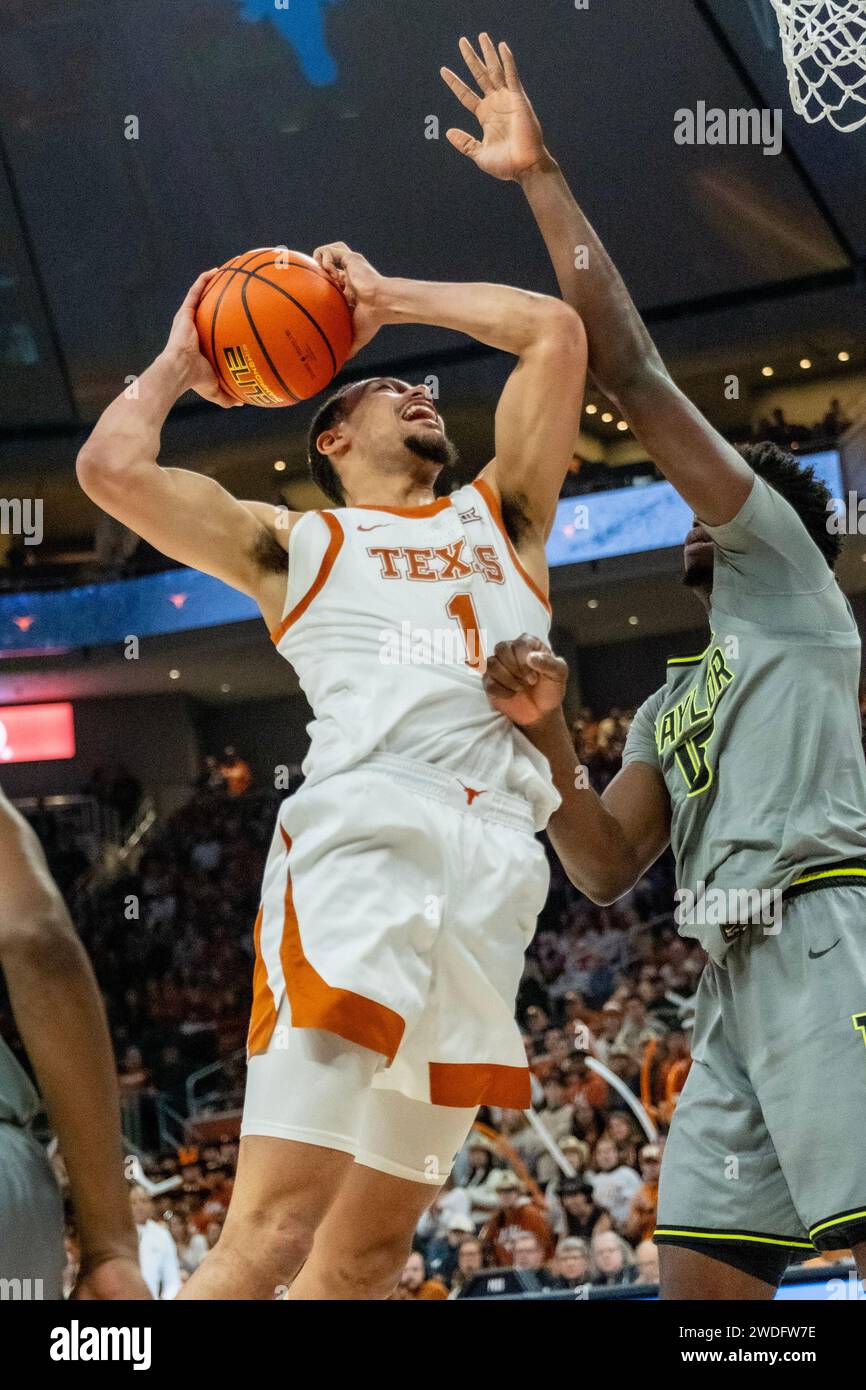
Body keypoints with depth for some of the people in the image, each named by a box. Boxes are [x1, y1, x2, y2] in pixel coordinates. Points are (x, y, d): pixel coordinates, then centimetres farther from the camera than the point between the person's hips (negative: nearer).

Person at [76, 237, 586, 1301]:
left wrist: (386, 298, 32)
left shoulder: (500, 515, 31)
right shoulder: (295, 542, 21)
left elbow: (555, 330, 26)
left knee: (371, 1247, 1)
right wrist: (178, 364, 24)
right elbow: (113, 465, 6)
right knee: (274, 1228, -19)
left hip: (496, 869, 4)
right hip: (362, 838, -4)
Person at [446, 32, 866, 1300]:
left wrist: (543, 180, 5)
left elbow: (634, 375, 3)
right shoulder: (669, 706, 32)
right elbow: (605, 870, 23)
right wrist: (545, 735, 8)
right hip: (738, 977, 9)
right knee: (699, 1279, 3)